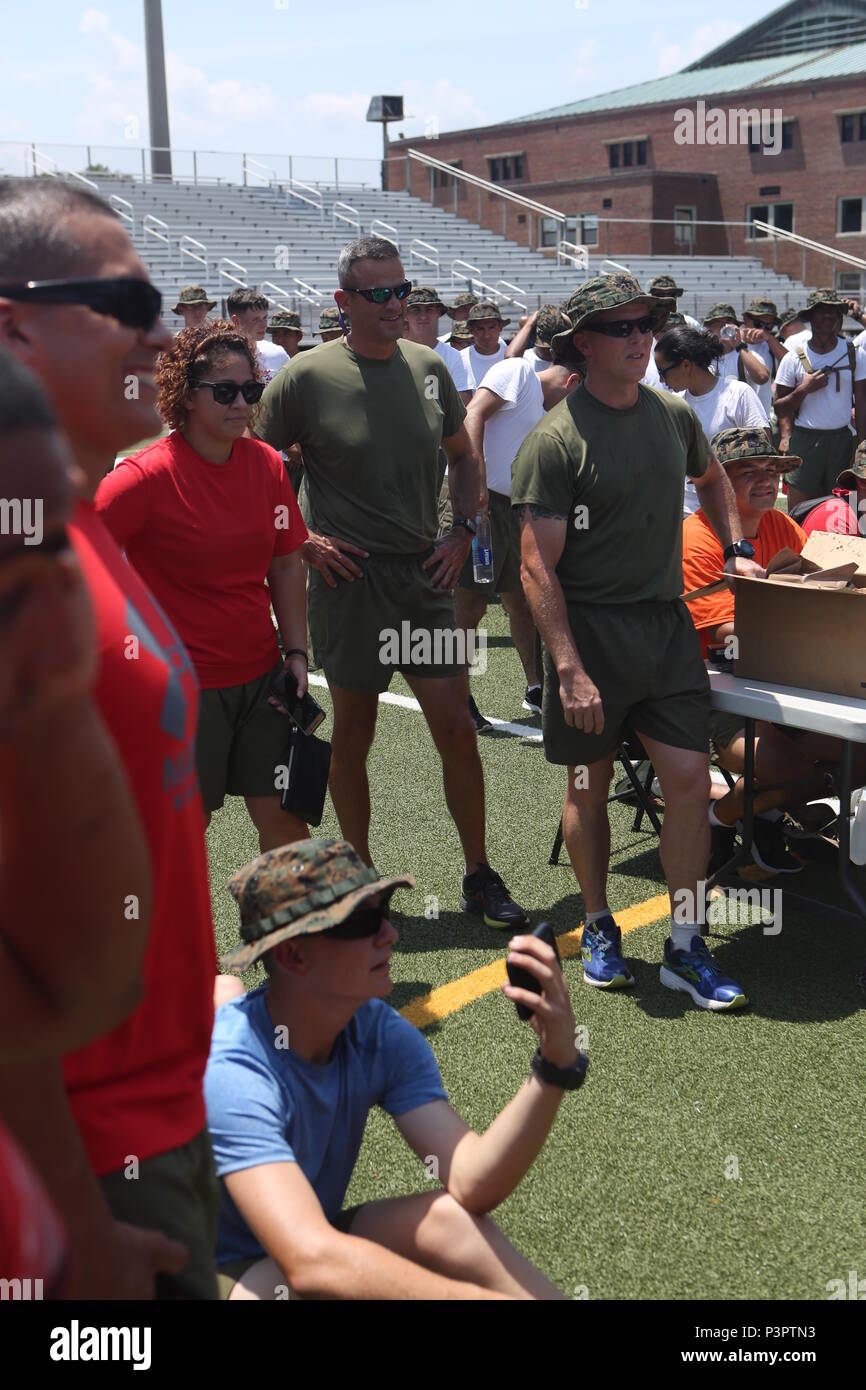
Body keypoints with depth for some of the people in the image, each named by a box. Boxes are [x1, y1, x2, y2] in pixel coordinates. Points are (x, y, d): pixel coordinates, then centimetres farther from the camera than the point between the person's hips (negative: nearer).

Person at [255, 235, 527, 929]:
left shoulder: (429, 368, 6)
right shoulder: (308, 376, -7)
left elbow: (464, 456, 20)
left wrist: (463, 532, 7)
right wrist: (302, 539, -8)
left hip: (425, 574, 3)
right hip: (349, 579, -3)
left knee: (457, 728, 3)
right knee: (353, 734, 8)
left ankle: (480, 876, 19)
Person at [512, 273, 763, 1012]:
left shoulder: (674, 415, 7)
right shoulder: (557, 440, -11)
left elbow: (712, 480, 30)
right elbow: (539, 567, -14)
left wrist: (735, 550, 17)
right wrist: (569, 669, -20)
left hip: (667, 623, 5)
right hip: (590, 626, -4)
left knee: (690, 781, 0)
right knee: (589, 786, 8)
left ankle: (685, 945, 14)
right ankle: (599, 928, 28)